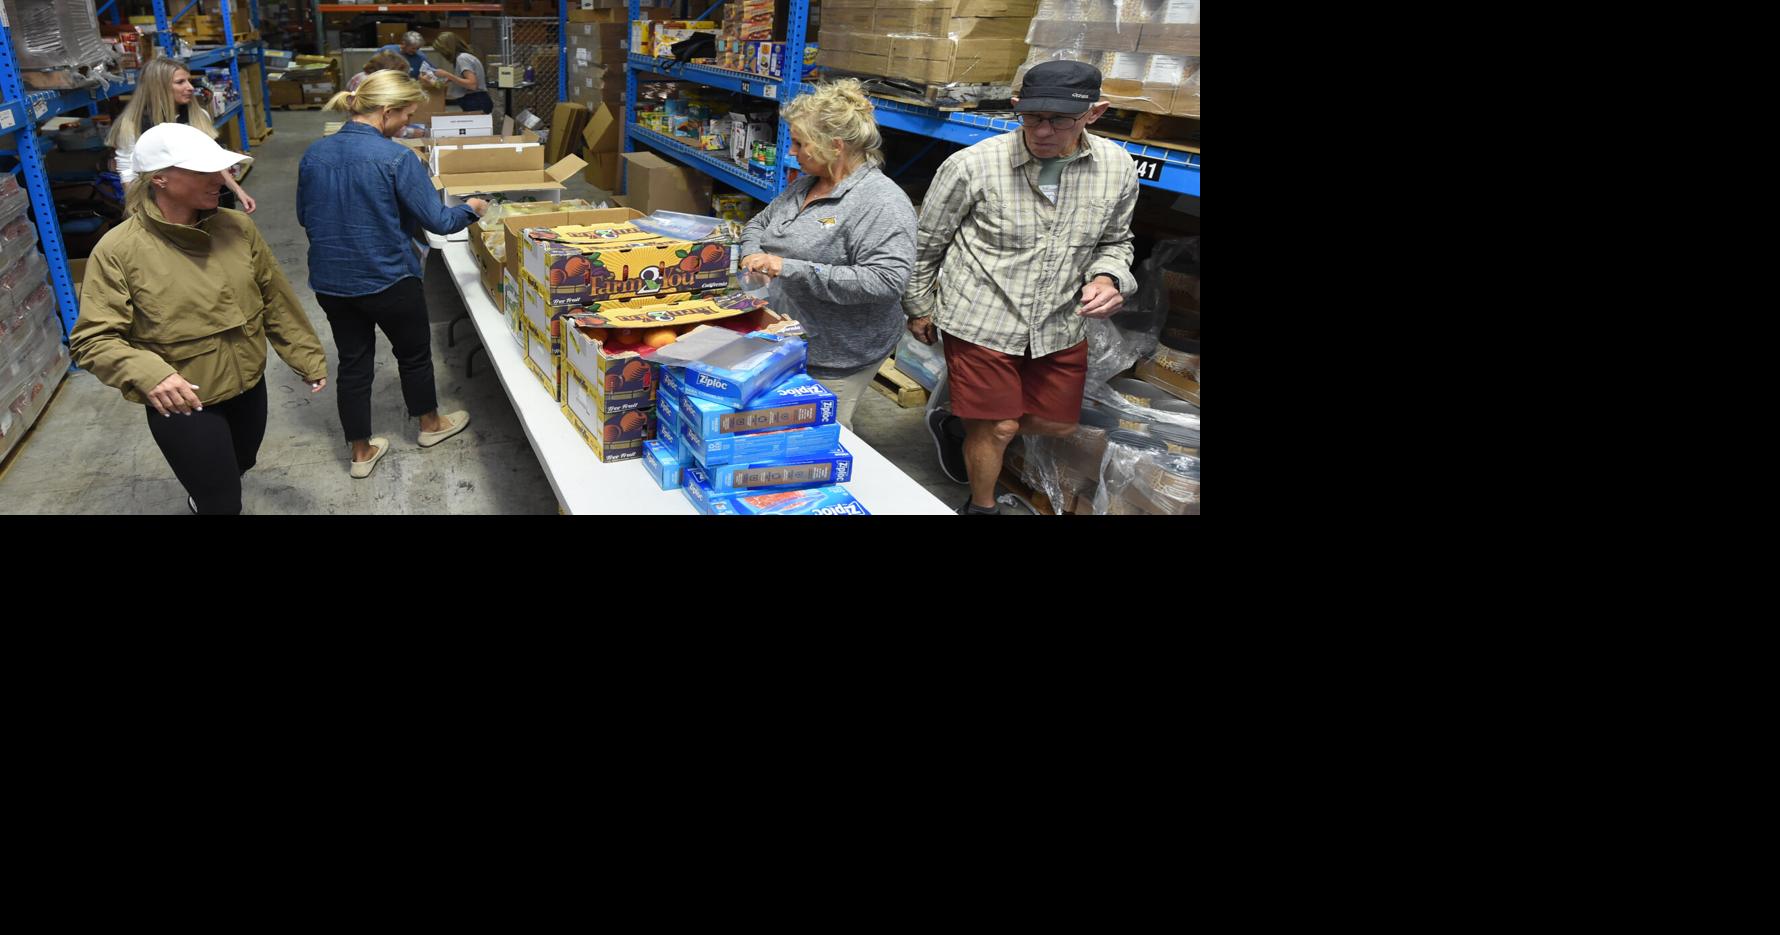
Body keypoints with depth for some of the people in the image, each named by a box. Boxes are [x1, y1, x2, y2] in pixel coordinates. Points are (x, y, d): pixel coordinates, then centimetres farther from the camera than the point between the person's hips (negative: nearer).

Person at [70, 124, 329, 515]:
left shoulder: (237, 227, -7)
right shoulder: (118, 250, -19)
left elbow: (275, 301, 3)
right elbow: (91, 339, -18)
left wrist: (307, 357, 7)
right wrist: (147, 373, -35)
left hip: (249, 387, 5)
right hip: (181, 405, -5)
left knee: (239, 467, 28)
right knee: (223, 502, 4)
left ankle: (203, 497, 60)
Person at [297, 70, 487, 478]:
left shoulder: (314, 153, -1)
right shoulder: (396, 158, -19)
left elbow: (305, 217, 10)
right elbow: (437, 221, -16)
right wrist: (471, 209, 3)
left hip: (330, 280, 5)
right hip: (387, 279, -5)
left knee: (353, 360, 15)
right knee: (414, 352, 19)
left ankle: (361, 452, 25)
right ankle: (430, 424, 39)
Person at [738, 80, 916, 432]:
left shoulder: (881, 202, -19)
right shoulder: (804, 186, 8)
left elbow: (885, 281, -31)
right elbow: (759, 224, 23)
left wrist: (790, 268, -30)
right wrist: (753, 255, -3)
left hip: (835, 361, -8)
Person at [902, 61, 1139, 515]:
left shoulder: (1118, 167, -6)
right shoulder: (971, 166, -18)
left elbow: (1115, 241, 10)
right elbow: (925, 242, -3)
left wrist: (1108, 278, -12)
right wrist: (919, 307, 6)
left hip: (1060, 325, 5)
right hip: (981, 320, -5)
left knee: (1057, 424, 18)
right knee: (1000, 427, 5)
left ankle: (959, 425, 43)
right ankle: (981, 505, 35)